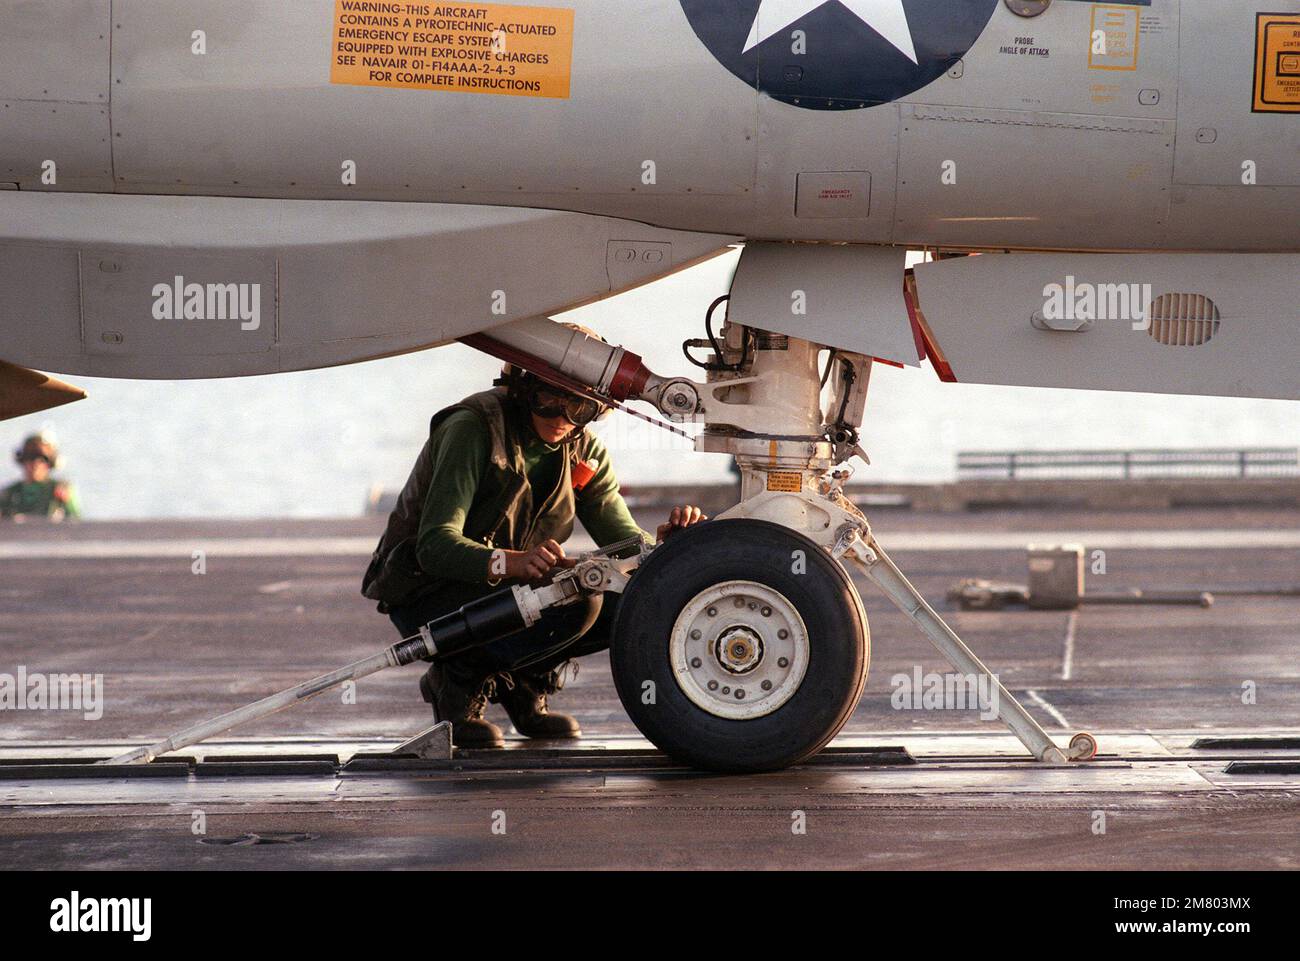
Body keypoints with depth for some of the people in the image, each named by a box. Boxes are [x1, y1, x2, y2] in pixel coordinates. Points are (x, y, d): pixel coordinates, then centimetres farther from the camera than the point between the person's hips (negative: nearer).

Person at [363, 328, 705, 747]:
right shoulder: (473, 428, -21)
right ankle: (460, 678, -9)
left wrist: (663, 542, -26)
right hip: (427, 592, -7)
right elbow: (434, 544, -30)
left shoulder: (582, 450, -1)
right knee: (575, 600, -30)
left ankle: (522, 684, 6)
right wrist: (509, 562, -49)